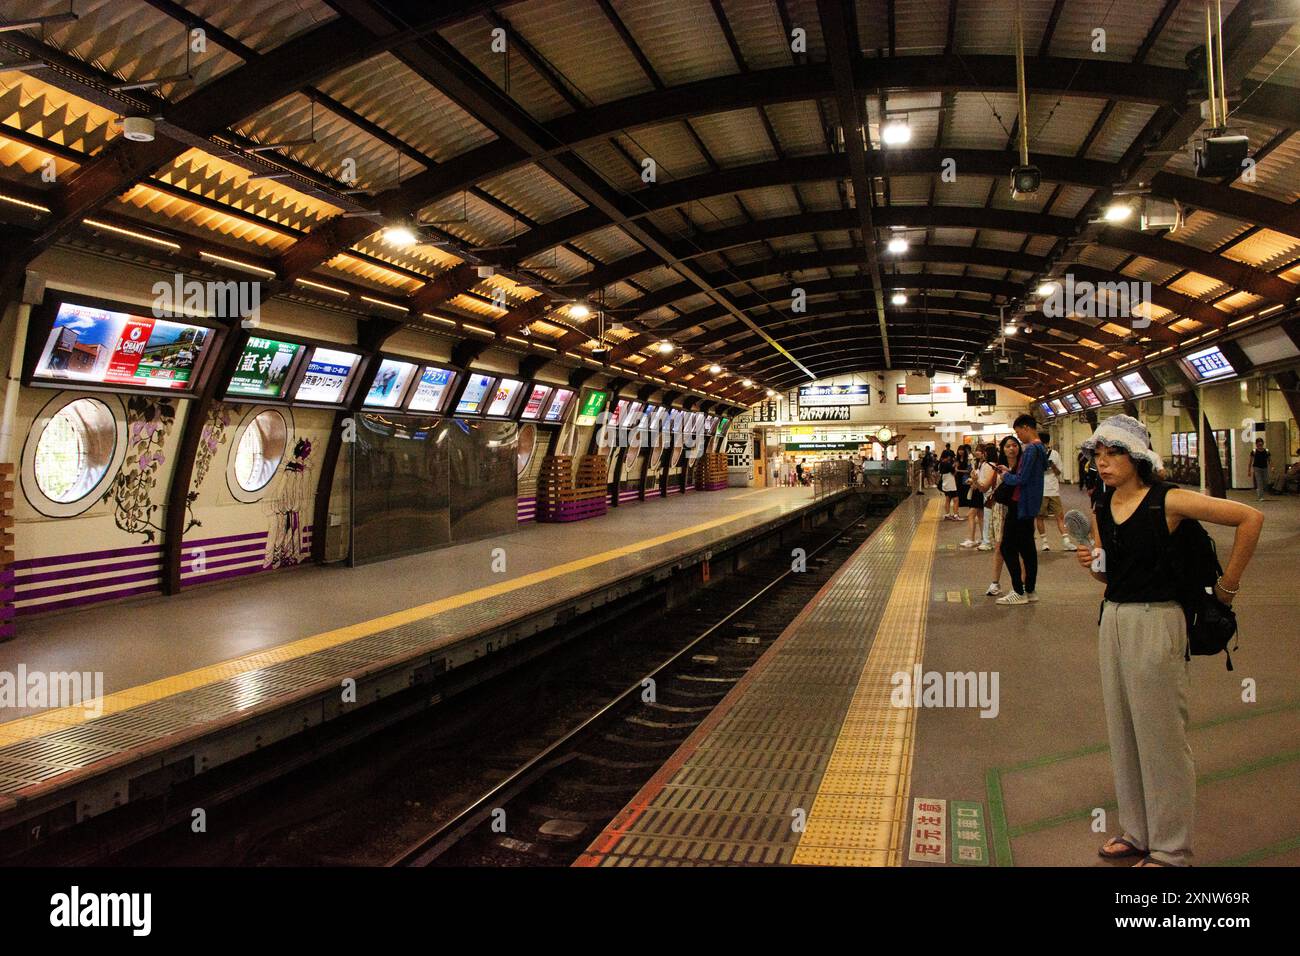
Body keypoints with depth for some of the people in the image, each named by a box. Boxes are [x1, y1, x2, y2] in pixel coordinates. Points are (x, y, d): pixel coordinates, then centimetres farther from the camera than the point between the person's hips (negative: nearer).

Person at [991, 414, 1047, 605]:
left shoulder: (1030, 449, -18)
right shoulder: (1040, 448, 13)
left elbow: (1021, 479, -21)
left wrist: (1006, 476, -4)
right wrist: (1010, 472, 10)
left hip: (1021, 505, -10)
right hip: (1030, 505, 10)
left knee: (1008, 548, -4)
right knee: (1027, 547, 14)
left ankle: (1019, 592, -1)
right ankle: (1030, 591, 20)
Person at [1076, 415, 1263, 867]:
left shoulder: (1168, 501, -13)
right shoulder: (1102, 509, 6)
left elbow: (1250, 518, -15)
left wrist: (1228, 584, -9)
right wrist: (1090, 564, -7)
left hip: (1156, 623, -7)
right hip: (1113, 621, 7)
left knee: (1161, 737, 3)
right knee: (1124, 733, 15)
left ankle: (1170, 850, 18)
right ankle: (1138, 833, 31)